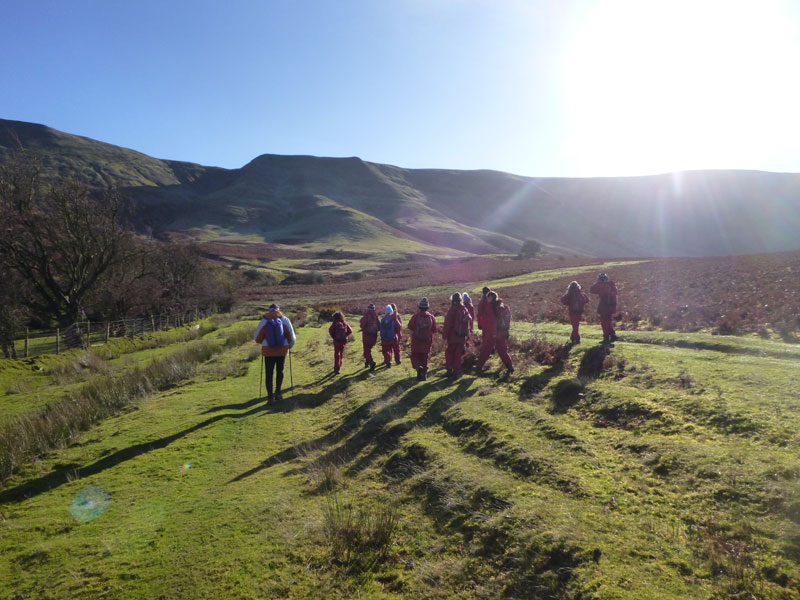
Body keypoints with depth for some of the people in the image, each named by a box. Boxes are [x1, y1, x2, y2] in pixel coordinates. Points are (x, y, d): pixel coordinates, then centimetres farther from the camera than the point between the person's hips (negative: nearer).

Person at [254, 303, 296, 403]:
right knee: (279, 371, 17)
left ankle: (270, 396, 4)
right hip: (282, 350, 1)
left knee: (269, 373, 7)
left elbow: (257, 338, 0)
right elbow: (292, 337, -2)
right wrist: (290, 346, 17)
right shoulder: (285, 320, -4)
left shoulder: (263, 322, -5)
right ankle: (277, 393, 19)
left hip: (268, 351, -1)